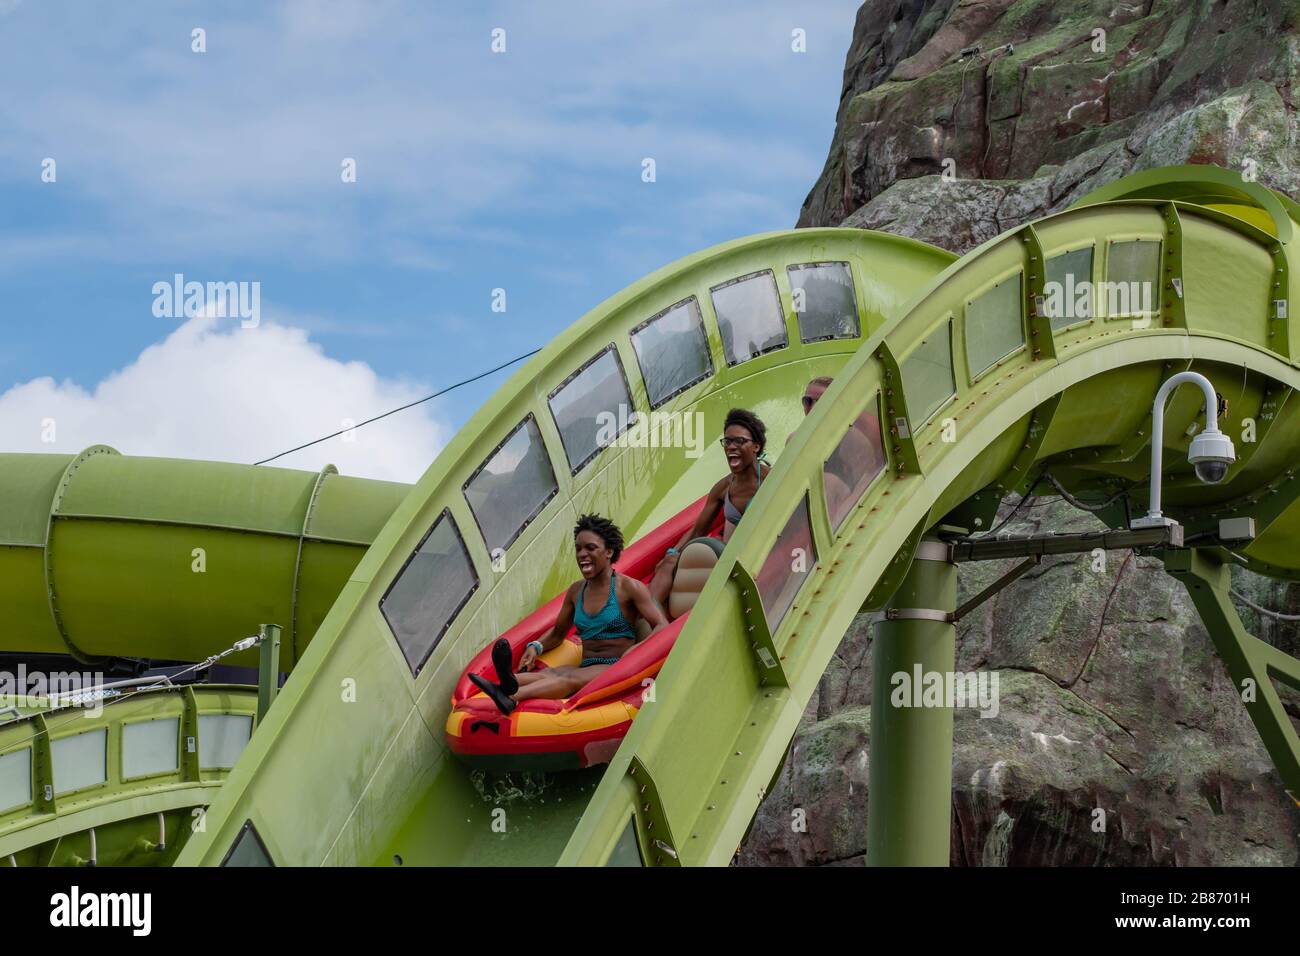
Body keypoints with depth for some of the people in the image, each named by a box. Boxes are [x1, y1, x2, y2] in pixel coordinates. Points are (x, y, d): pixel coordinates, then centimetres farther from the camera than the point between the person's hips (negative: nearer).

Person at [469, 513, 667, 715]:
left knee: (571, 678, -36)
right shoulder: (576, 591, 19)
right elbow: (557, 633, 29)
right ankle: (511, 682, -68)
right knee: (551, 674, -32)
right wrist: (536, 647, 5)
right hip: (586, 668, 5)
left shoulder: (629, 588, 1)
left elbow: (662, 626, -5)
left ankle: (510, 698, -65)